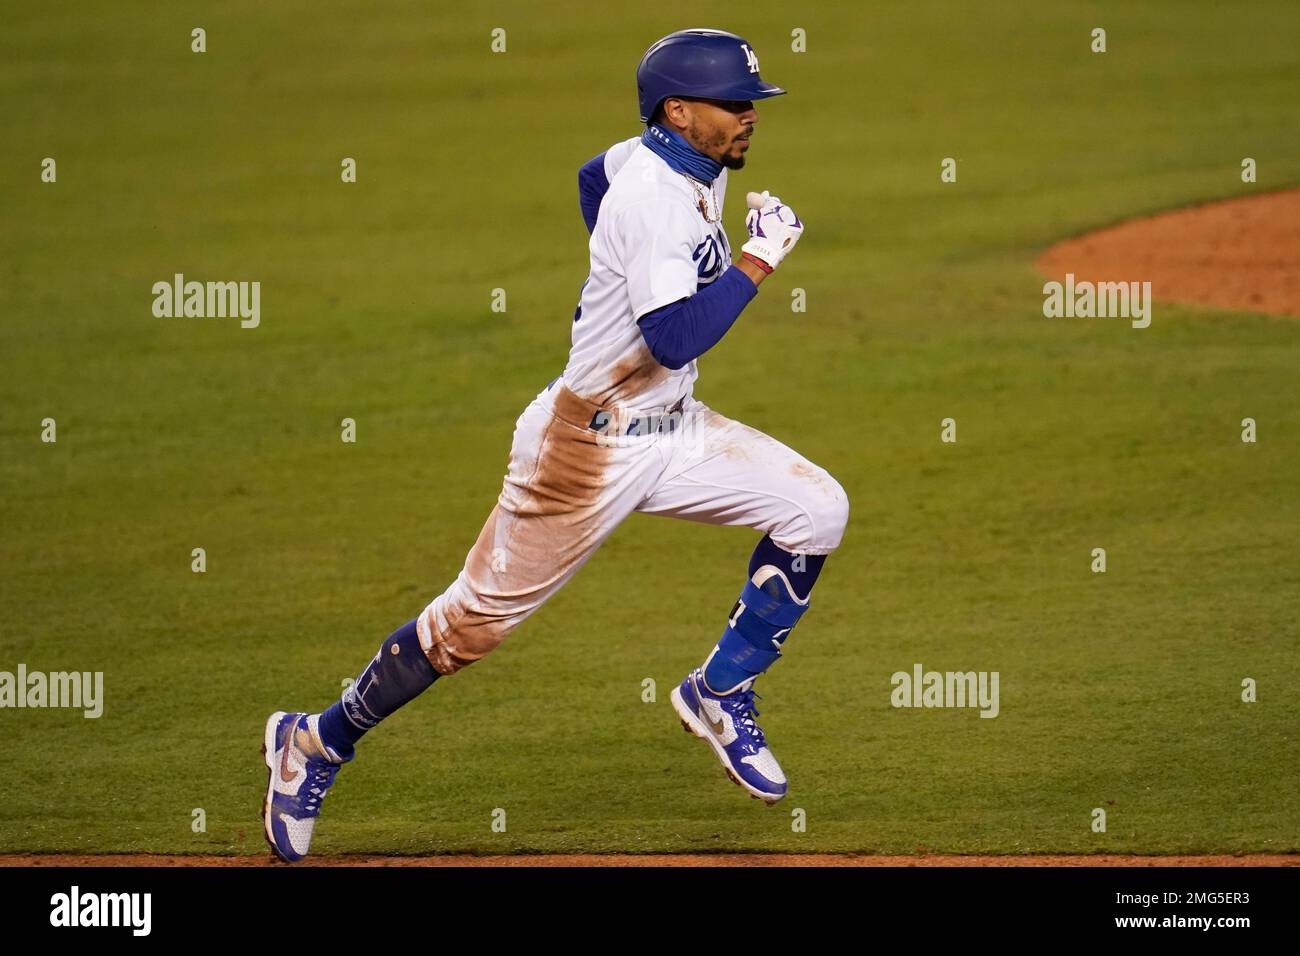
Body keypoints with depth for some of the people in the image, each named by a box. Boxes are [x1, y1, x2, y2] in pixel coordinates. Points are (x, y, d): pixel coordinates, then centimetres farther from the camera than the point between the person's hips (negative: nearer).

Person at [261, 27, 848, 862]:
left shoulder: (693, 161, 3)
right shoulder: (653, 196, -25)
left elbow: (595, 176, 25)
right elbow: (676, 340, -32)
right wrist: (758, 259, -27)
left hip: (671, 431, 9)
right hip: (589, 445, -9)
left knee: (816, 508, -4)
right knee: (478, 620, -2)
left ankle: (721, 695, 8)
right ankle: (318, 744, 15)